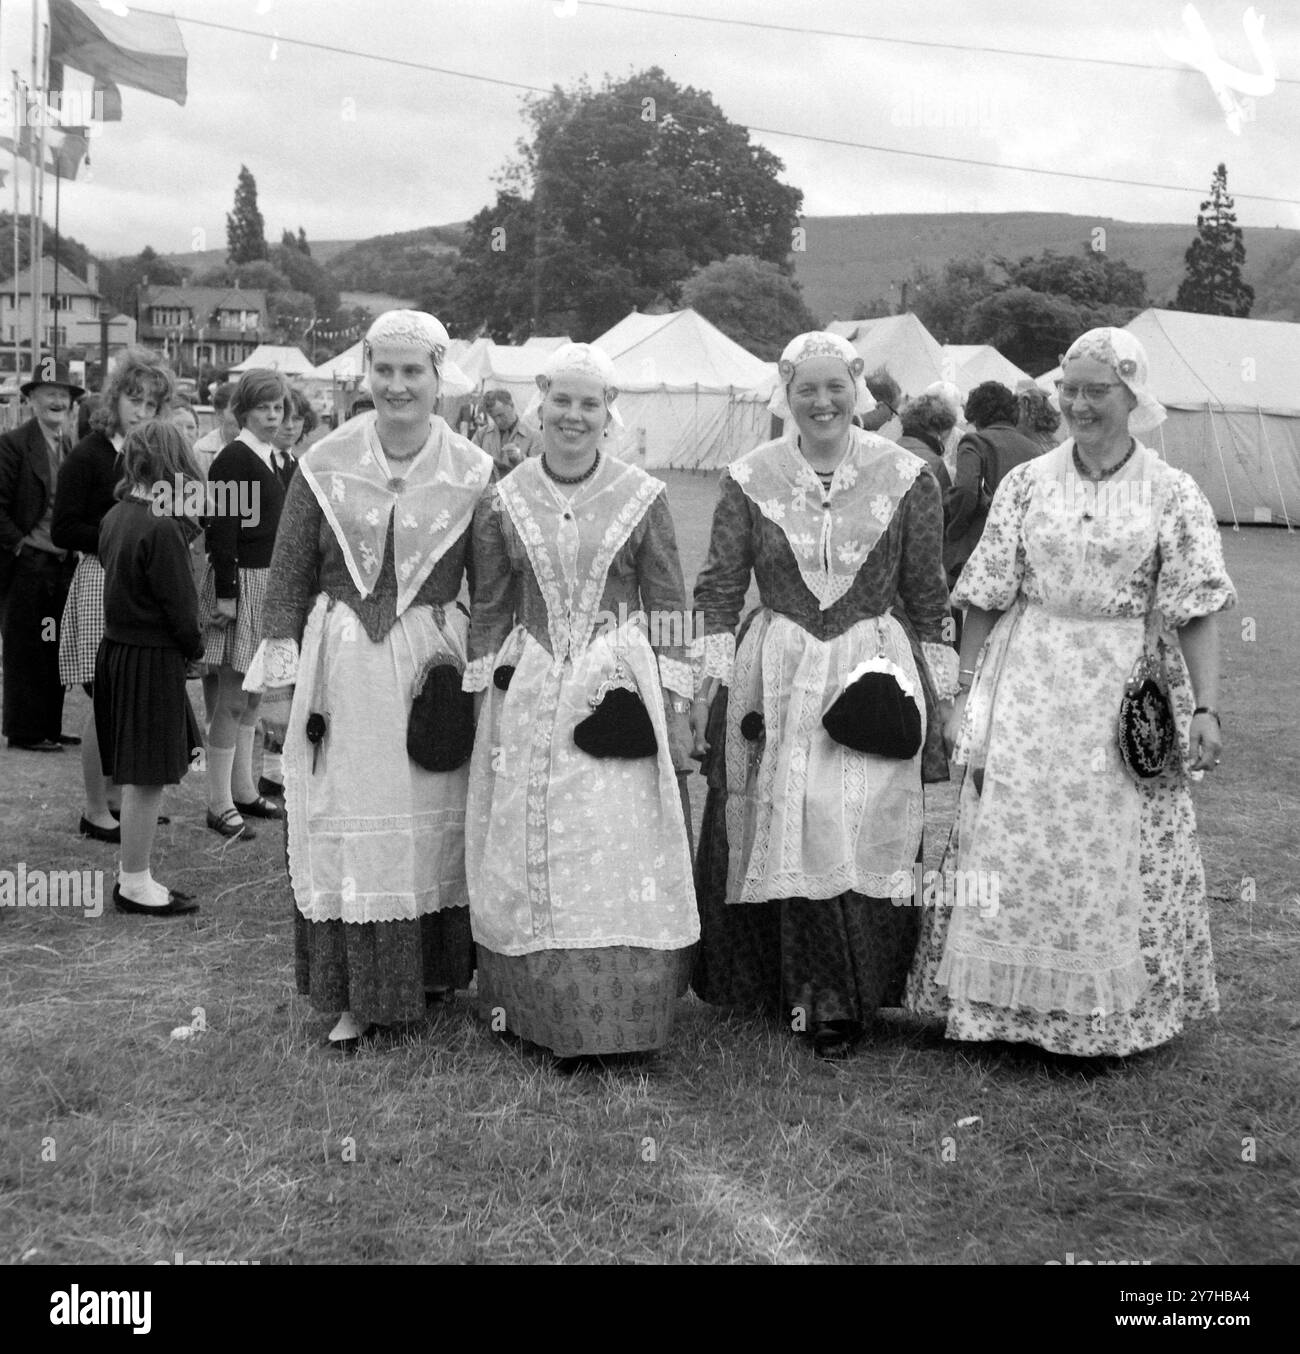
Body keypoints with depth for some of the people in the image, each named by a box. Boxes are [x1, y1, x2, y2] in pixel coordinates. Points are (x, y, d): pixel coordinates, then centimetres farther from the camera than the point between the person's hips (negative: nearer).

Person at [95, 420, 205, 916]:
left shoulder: (115, 516, 6)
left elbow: (119, 581, 11)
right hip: (151, 659, -9)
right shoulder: (162, 528, -19)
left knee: (137, 776, 16)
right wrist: (194, 647, 0)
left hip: (116, 648, 9)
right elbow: (179, 601, -16)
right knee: (147, 777, 1)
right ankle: (136, 884, 9)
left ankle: (133, 874, 25)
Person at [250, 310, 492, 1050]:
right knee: (343, 828, 3)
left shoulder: (472, 473, 0)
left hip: (434, 663, 0)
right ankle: (354, 994, 14)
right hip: (340, 663, 0)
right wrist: (278, 680, -1)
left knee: (432, 822, 8)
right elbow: (289, 577, 2)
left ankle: (431, 970, 27)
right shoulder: (325, 465, 0)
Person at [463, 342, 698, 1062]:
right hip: (528, 694, 2)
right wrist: (480, 705, 6)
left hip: (620, 690, -2)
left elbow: (670, 611, 2)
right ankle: (533, 1007, 20)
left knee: (620, 852, -2)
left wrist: (675, 709, -2)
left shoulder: (643, 499, 0)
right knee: (531, 857, 6)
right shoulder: (503, 502, 5)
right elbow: (487, 613, 9)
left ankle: (621, 1015, 12)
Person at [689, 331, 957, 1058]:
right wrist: (713, 679, -3)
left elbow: (929, 594, 6)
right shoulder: (749, 478, 3)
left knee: (865, 830, -6)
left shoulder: (906, 476, 3)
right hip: (773, 676, 1)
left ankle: (841, 999, 6)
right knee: (780, 830, 2)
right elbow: (719, 587, 5)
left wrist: (940, 689, 4)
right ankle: (795, 987, 18)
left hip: (875, 669, -1)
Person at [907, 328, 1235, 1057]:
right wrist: (966, 692, 1)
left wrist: (1206, 708, -12)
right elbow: (986, 598, 4)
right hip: (1028, 685, 1)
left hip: (1128, 692, -1)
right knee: (1013, 839, 4)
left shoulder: (1173, 493, 0)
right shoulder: (1027, 482, 4)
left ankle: (1111, 1011, 21)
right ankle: (1010, 1002, 19)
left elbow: (1198, 609, -4)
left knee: (1116, 853, 4)